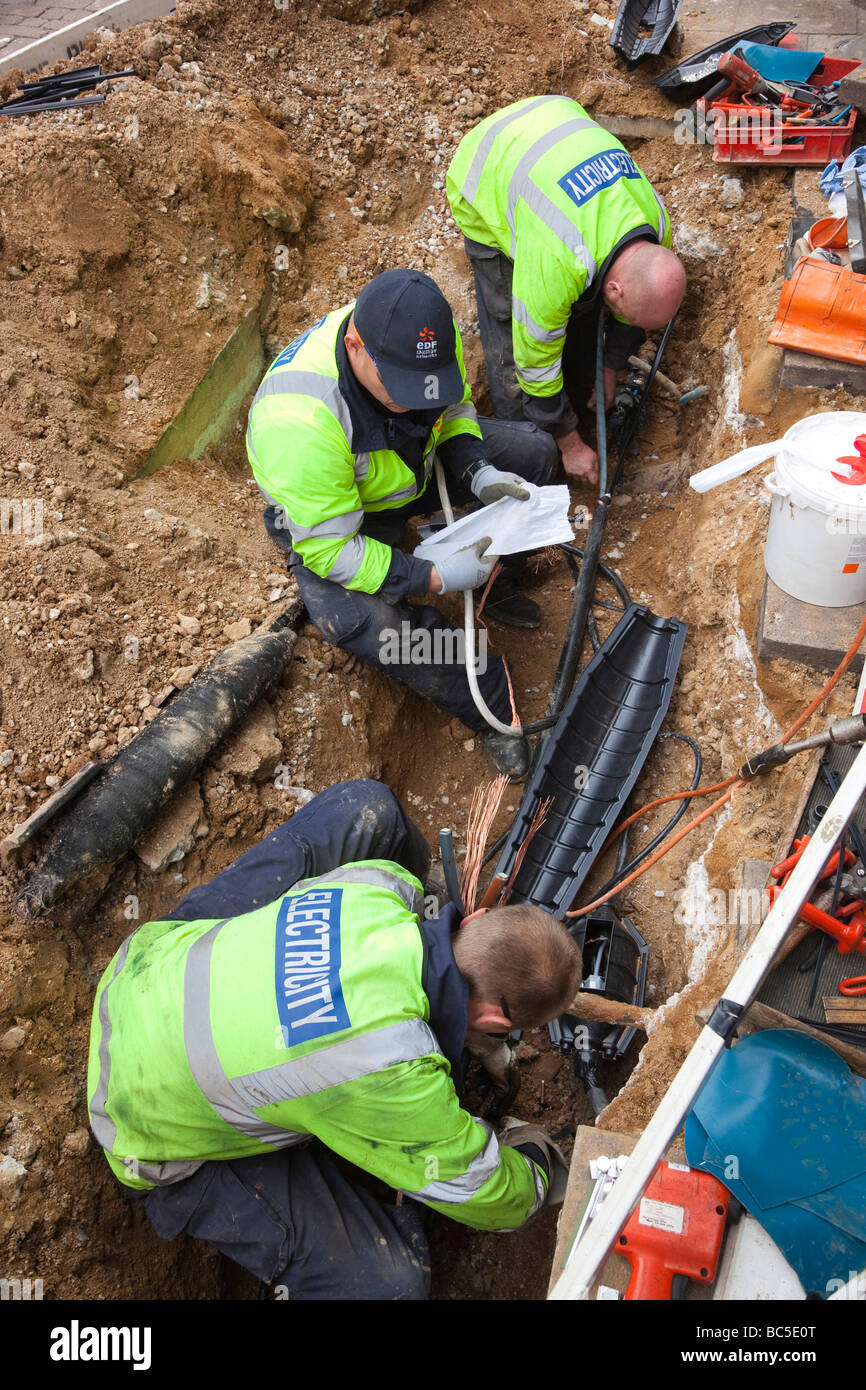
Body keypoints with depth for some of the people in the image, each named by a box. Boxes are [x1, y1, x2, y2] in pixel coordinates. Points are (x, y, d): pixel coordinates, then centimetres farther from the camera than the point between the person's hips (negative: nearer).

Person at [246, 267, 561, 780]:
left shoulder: (425, 333, -23)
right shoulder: (300, 419, -42)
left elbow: (454, 408, -1)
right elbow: (328, 546, -33)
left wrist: (478, 473, -20)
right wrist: (435, 578, -36)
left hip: (415, 464, 6)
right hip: (334, 516, -6)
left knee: (535, 451, -2)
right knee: (364, 623, -33)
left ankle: (496, 587, 16)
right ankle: (491, 705, -10)